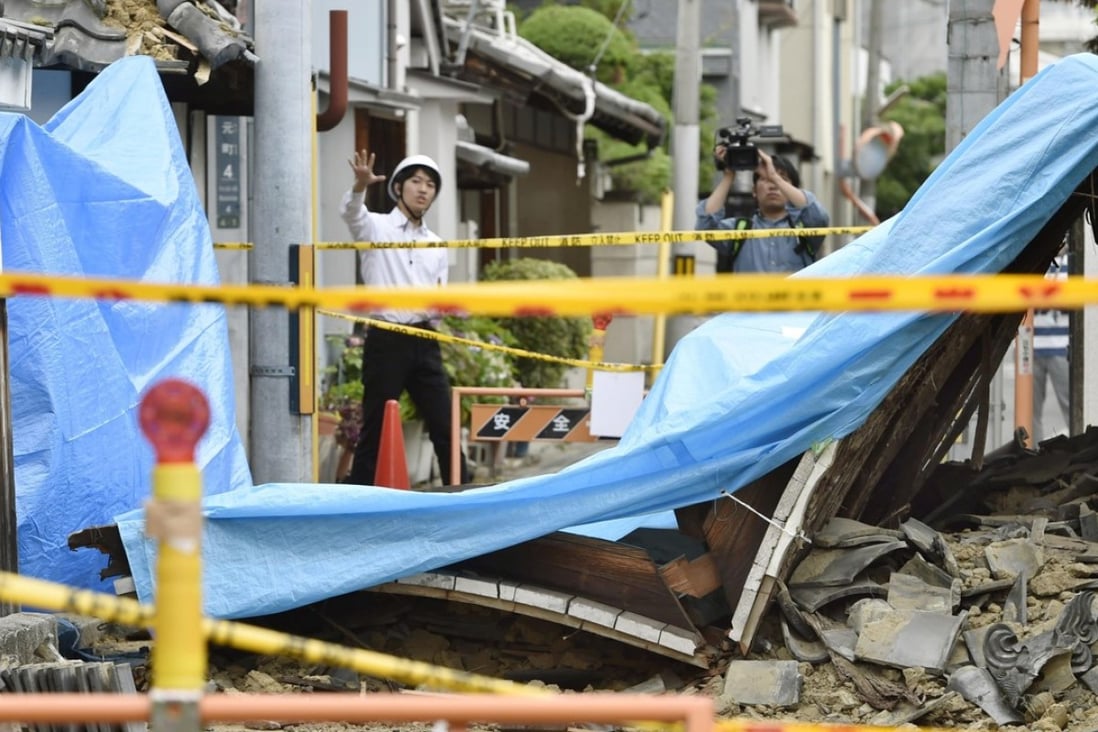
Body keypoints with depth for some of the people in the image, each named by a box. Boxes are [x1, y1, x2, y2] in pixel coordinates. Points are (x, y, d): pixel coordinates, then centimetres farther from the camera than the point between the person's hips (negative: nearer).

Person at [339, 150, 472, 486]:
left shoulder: (436, 246, 16)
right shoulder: (376, 227, 1)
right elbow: (350, 212, -22)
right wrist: (361, 184, -43)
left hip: (424, 341, 5)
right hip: (386, 341, -5)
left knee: (445, 426, 5)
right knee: (375, 430, -2)